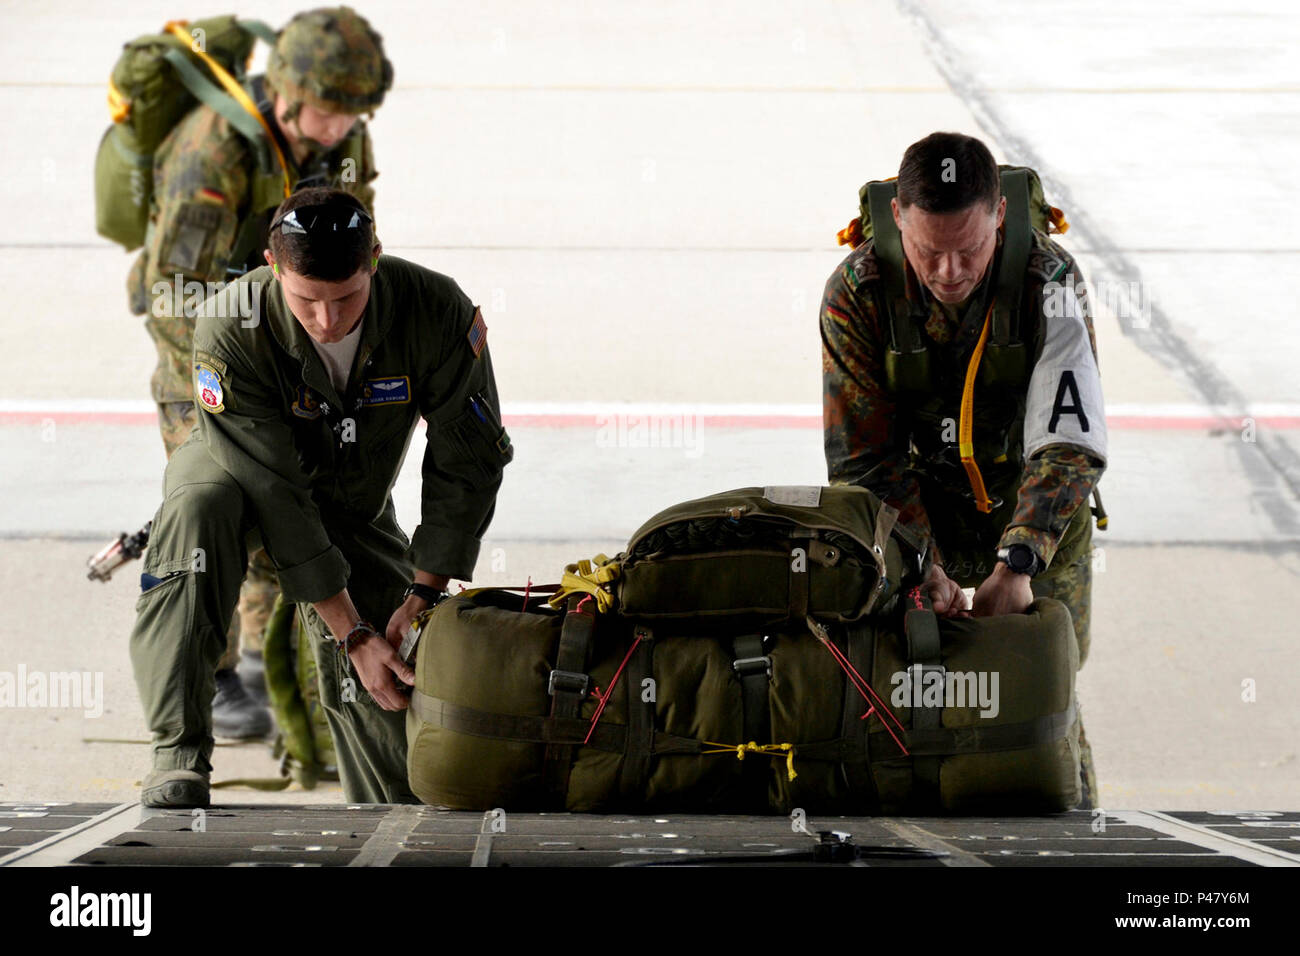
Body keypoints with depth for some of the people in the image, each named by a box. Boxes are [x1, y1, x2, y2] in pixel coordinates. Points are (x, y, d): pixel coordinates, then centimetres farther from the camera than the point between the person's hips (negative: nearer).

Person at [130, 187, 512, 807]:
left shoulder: (438, 312, -29)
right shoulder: (230, 330, -35)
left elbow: (469, 462, -17)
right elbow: (274, 494, -34)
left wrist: (425, 593, -21)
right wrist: (352, 634, -34)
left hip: (354, 501, 2)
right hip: (238, 471, -2)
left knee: (389, 686, -14)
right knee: (197, 506, -38)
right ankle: (178, 757, -38)